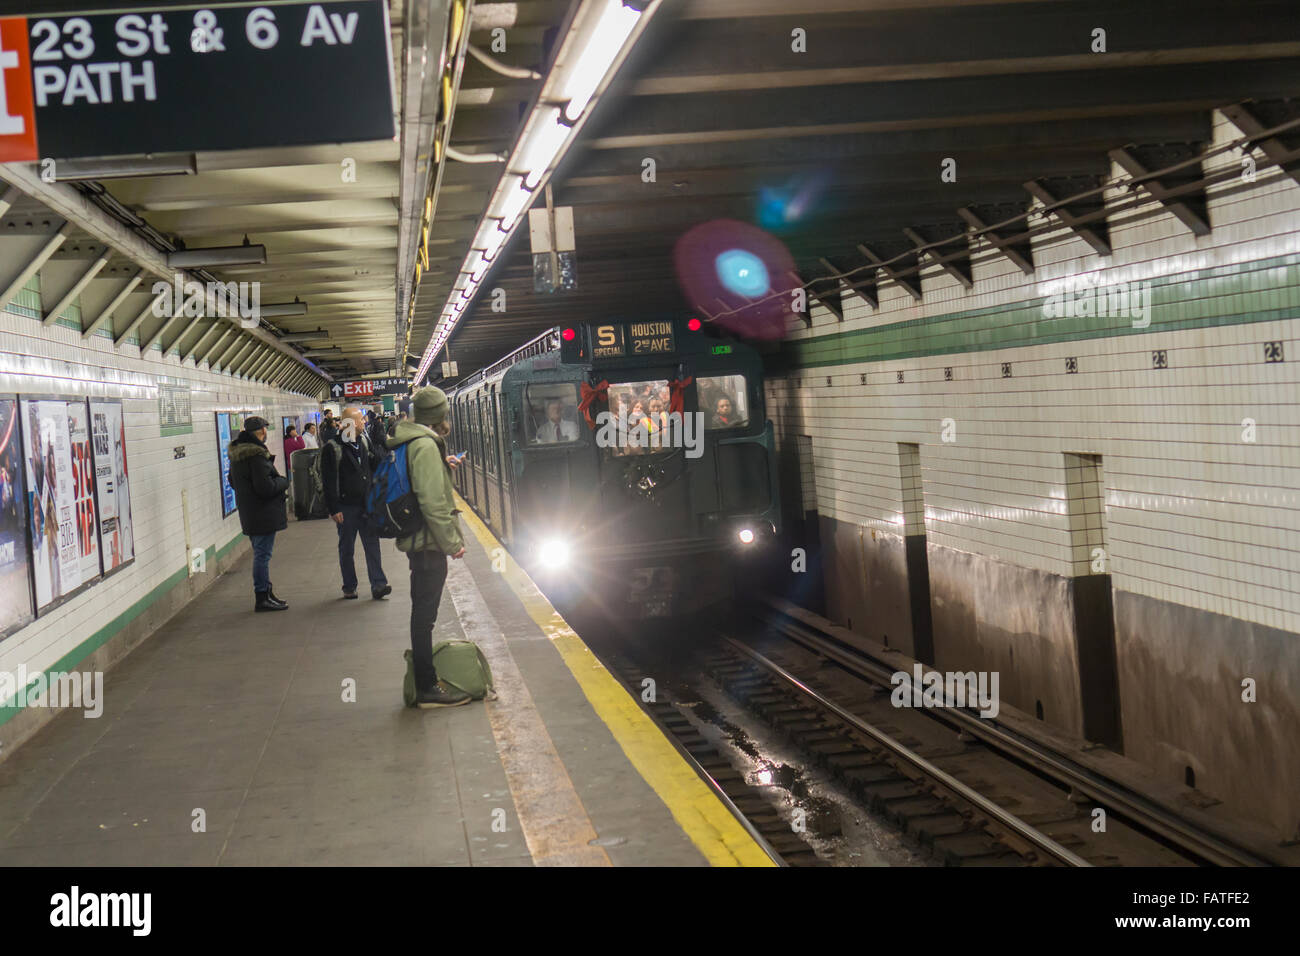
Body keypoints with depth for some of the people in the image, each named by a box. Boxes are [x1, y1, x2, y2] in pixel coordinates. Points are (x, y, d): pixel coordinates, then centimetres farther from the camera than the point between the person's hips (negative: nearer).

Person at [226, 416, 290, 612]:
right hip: (263, 514, -10)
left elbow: (233, 482, 21)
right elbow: (265, 487, -23)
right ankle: (262, 598, -2)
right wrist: (283, 482, -7)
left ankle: (266, 593, 25)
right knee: (262, 555, -5)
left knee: (260, 553, 17)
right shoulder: (256, 454, -21)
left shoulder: (236, 452, 9)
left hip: (248, 513, 10)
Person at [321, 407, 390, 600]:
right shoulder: (332, 448, -10)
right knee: (346, 549, 7)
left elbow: (377, 464, 20)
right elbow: (328, 481, -11)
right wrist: (333, 509, -14)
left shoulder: (364, 441, 9)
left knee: (372, 544, -1)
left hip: (366, 504, 5)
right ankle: (349, 587, 17)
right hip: (346, 507, -4)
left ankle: (378, 584, -3)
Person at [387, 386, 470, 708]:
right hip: (428, 542, -10)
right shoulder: (425, 446, -18)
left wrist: (444, 464, 15)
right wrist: (452, 542, -18)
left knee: (423, 612, 18)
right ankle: (427, 688, 1)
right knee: (424, 614, -4)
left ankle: (424, 677, 29)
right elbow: (433, 502, -23)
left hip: (416, 540, 10)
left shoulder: (410, 441, 12)